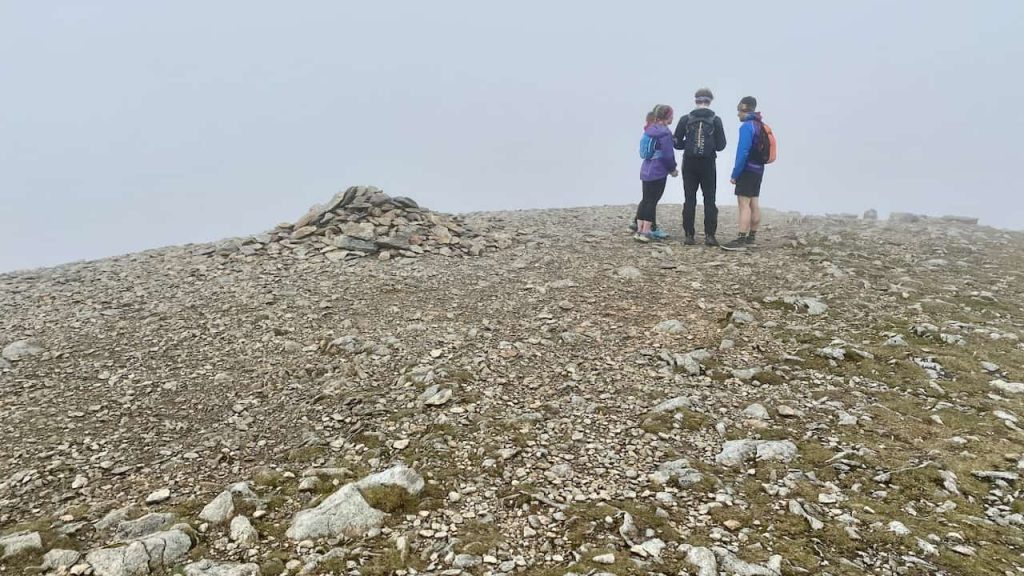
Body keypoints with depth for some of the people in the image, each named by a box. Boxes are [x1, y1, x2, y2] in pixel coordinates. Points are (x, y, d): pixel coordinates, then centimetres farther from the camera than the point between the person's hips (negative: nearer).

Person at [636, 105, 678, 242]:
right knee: (652, 201, -3)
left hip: (646, 170, 8)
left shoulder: (649, 130, 11)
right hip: (658, 172, -8)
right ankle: (645, 232, -2)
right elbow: (668, 155, -15)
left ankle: (639, 230, 13)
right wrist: (673, 169, 1)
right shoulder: (665, 132, -14)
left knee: (645, 200, 13)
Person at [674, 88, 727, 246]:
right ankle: (709, 235, 0)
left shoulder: (685, 119, -2)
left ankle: (689, 235, 2)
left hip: (689, 163, 1)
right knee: (709, 200, 6)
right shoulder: (716, 120, -3)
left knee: (689, 199, 5)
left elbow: (677, 143, -1)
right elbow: (721, 145, -3)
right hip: (708, 163, 0)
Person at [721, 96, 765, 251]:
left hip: (747, 170, -9)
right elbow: (759, 150, 13)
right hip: (758, 170, 9)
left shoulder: (747, 126, -14)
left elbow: (743, 153, -21)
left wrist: (735, 174, -17)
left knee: (744, 204, -11)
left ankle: (741, 240, -14)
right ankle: (751, 238, 17)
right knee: (754, 204, 11)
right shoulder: (760, 126, 13)